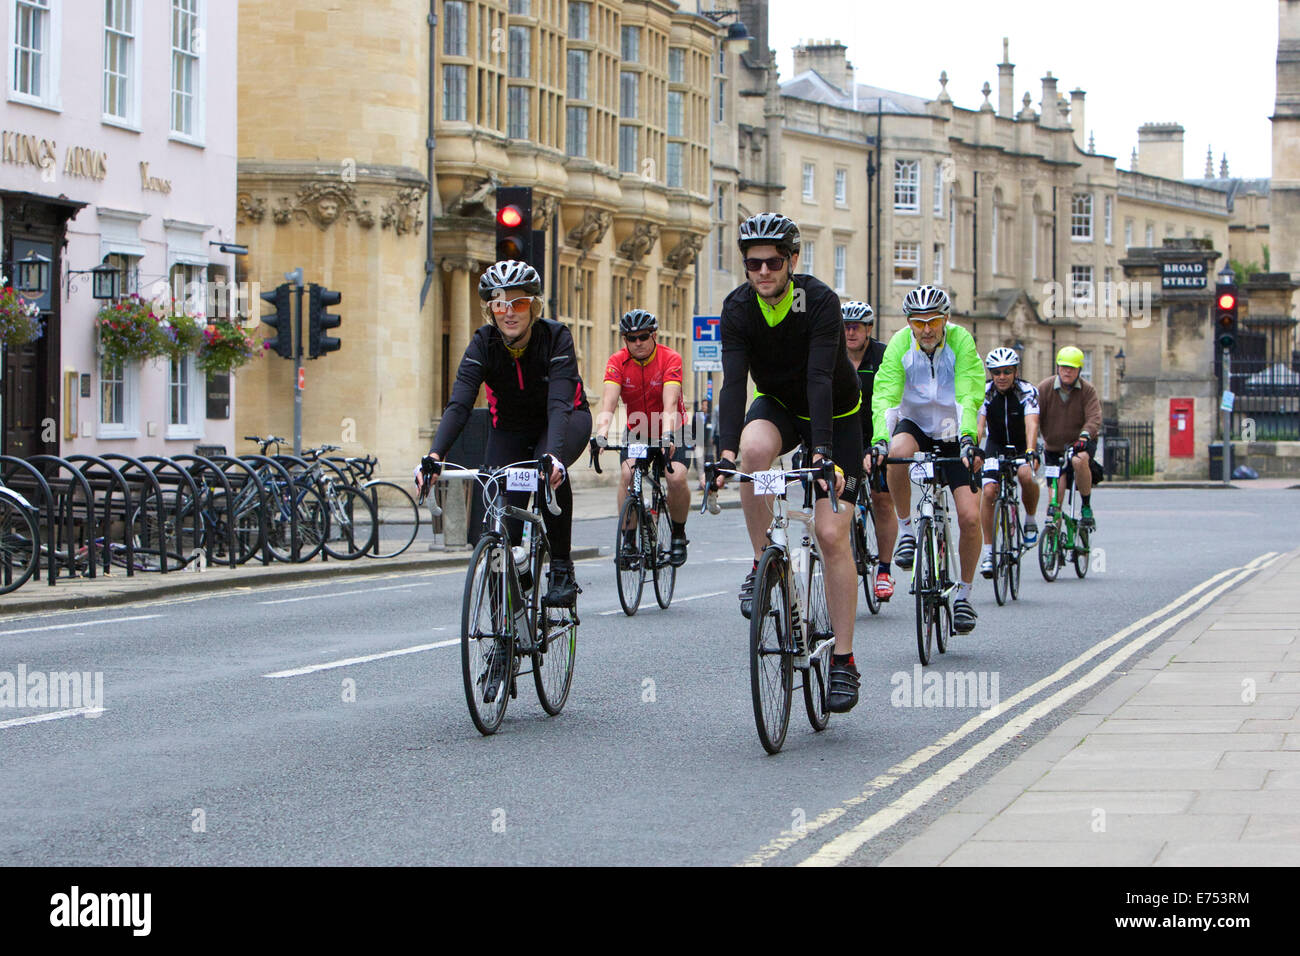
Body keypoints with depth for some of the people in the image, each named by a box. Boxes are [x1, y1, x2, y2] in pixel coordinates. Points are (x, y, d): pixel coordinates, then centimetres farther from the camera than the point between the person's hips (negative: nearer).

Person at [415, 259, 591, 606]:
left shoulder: (555, 338, -27)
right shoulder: (483, 344, -21)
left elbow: (559, 405, -40)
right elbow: (459, 405, -32)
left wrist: (553, 456, -58)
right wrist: (434, 456, -50)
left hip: (566, 420, -2)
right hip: (510, 429, 2)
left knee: (549, 471, -39)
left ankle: (562, 568, -22)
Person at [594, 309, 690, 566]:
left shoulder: (670, 359, -20)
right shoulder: (617, 362, -15)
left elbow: (670, 404, -33)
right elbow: (608, 403, -28)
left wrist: (668, 434, -51)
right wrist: (601, 433, -46)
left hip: (668, 432, -2)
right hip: (636, 431, 2)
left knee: (677, 477, -24)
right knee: (628, 474, -25)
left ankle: (679, 534, 1)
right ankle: (628, 538, -14)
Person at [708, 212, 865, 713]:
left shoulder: (820, 301, -28)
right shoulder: (738, 307, -18)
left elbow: (820, 379, -37)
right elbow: (733, 381, -27)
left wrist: (822, 452, -48)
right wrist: (727, 449, -41)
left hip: (836, 414, -2)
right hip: (779, 405, 2)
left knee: (832, 534, -12)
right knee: (753, 450, -35)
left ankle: (843, 661, -3)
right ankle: (764, 566, -15)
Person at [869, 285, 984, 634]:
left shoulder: (961, 341, -19)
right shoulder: (900, 344, -17)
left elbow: (969, 395, -29)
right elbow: (885, 395, -27)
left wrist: (968, 438, -45)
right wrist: (879, 440, -44)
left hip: (952, 434, 0)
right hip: (914, 424, 0)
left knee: (970, 517, -14)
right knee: (897, 452, -37)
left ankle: (964, 594, 6)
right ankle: (906, 528, -14)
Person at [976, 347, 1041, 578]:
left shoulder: (1027, 391, -20)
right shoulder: (985, 392, -15)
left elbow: (1031, 424, -33)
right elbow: (979, 425, -25)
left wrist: (1030, 452, -50)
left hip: (1022, 445, -2)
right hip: (996, 446, 2)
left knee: (1026, 475, -33)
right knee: (989, 491, -18)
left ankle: (1030, 520, -6)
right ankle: (988, 551, -9)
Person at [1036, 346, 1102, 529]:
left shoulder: (1087, 390, -7)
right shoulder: (1044, 388, -5)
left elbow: (1094, 418, -18)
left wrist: (1084, 436, -38)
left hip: (1080, 444, -2)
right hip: (1053, 448, 2)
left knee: (1079, 460, -37)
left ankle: (1087, 508, -23)